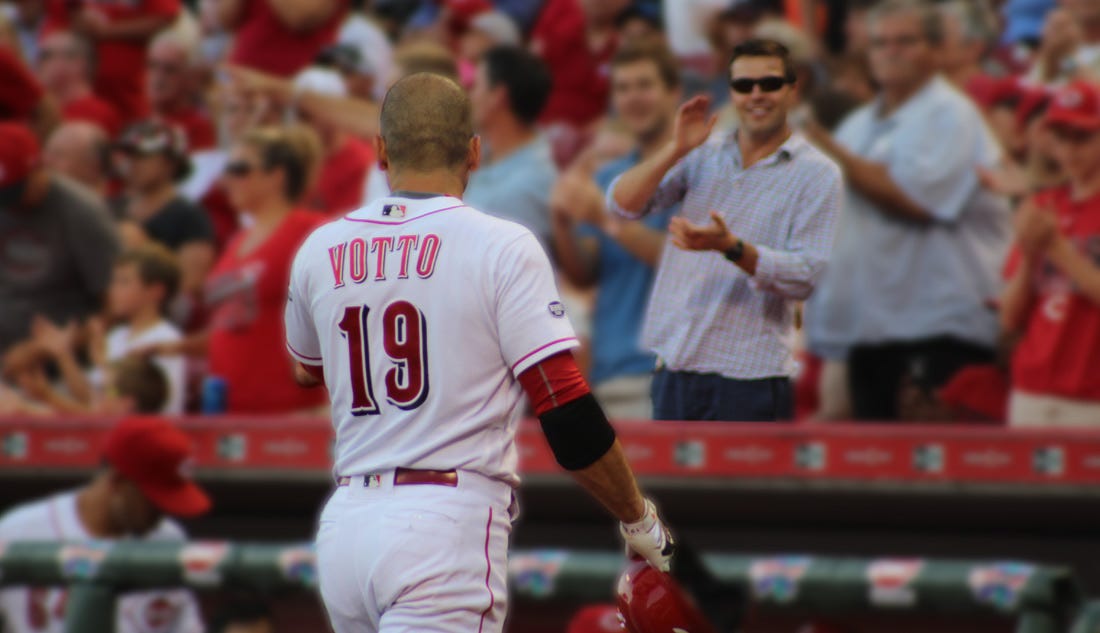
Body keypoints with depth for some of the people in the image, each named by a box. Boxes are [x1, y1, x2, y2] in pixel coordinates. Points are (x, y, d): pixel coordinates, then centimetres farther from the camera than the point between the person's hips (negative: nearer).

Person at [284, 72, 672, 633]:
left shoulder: (320, 251, 10)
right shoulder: (501, 248, -5)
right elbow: (567, 415, -10)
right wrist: (640, 521, 2)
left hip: (343, 524, 6)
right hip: (448, 524, -6)